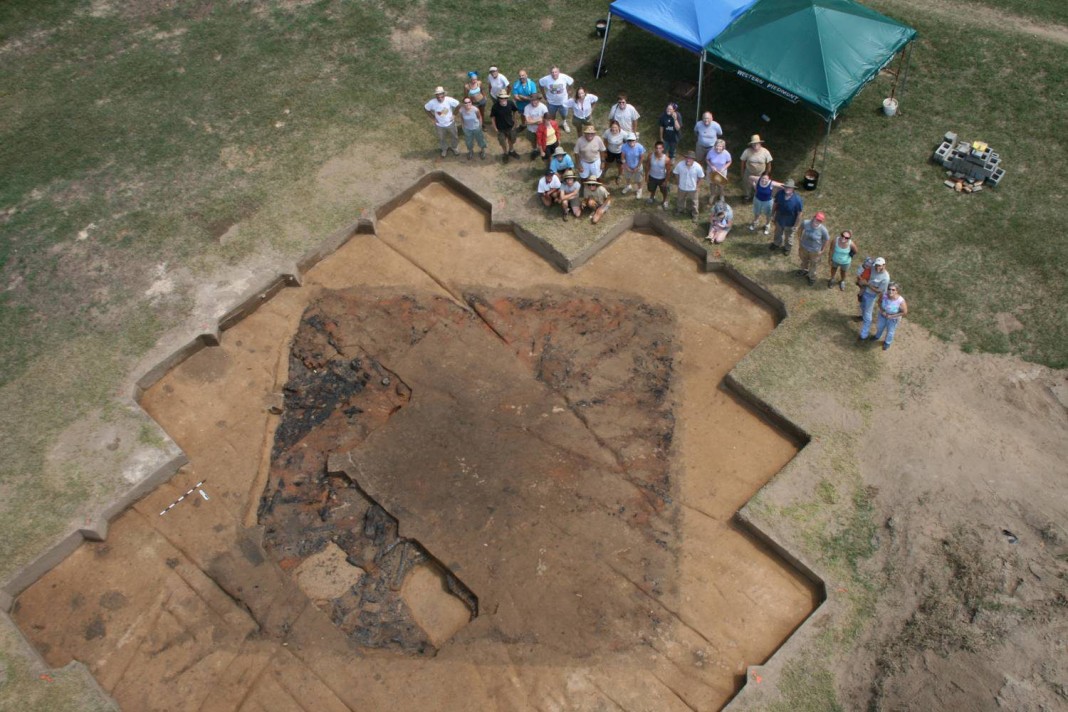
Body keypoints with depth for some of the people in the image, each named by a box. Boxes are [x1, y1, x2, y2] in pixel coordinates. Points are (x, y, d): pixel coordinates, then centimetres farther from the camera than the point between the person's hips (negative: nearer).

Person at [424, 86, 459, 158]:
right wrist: (432, 118, -9)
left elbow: (458, 105, -13)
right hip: (439, 125, 0)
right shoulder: (432, 103, -28)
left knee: (454, 137, 22)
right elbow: (426, 108, -9)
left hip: (450, 123, 0)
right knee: (441, 138, 24)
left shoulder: (449, 100, -29)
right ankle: (444, 149, 55)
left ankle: (453, 148, 54)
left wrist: (454, 114, -9)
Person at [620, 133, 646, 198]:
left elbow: (641, 158, -16)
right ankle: (628, 186, 62)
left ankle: (639, 190, 51)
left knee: (638, 180, 20)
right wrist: (626, 167, -11)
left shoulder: (640, 147, -31)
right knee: (627, 177, 30)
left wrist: (637, 168, -12)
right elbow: (623, 157, -14)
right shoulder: (624, 146, -28)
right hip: (628, 166, 2)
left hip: (637, 167, -2)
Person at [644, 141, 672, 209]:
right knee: (652, 190, 29)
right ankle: (652, 197, 64)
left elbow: (668, 170, -16)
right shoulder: (650, 156, -26)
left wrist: (666, 181, -10)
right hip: (652, 177, 2)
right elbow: (647, 166, -8)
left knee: (664, 191, 24)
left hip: (662, 178, -2)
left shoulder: (666, 159, -31)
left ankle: (665, 202, 55)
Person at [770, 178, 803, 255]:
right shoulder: (779, 193, -25)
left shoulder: (797, 200, -35)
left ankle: (788, 248, 56)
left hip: (790, 223, -3)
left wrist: (796, 225, -13)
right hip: (779, 220, 3)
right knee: (778, 233, 32)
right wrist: (772, 215, 4)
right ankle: (777, 244, 63)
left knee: (788, 236, 27)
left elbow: (799, 214, -21)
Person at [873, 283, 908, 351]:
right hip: (883, 314, 3)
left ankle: (887, 342, 56)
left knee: (890, 331, 25)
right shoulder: (884, 295, -32)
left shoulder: (901, 301, -40)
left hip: (893, 318, -2)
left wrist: (891, 316, -22)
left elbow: (904, 312, -23)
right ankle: (877, 336, 64)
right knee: (879, 326, 31)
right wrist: (881, 310, -19)